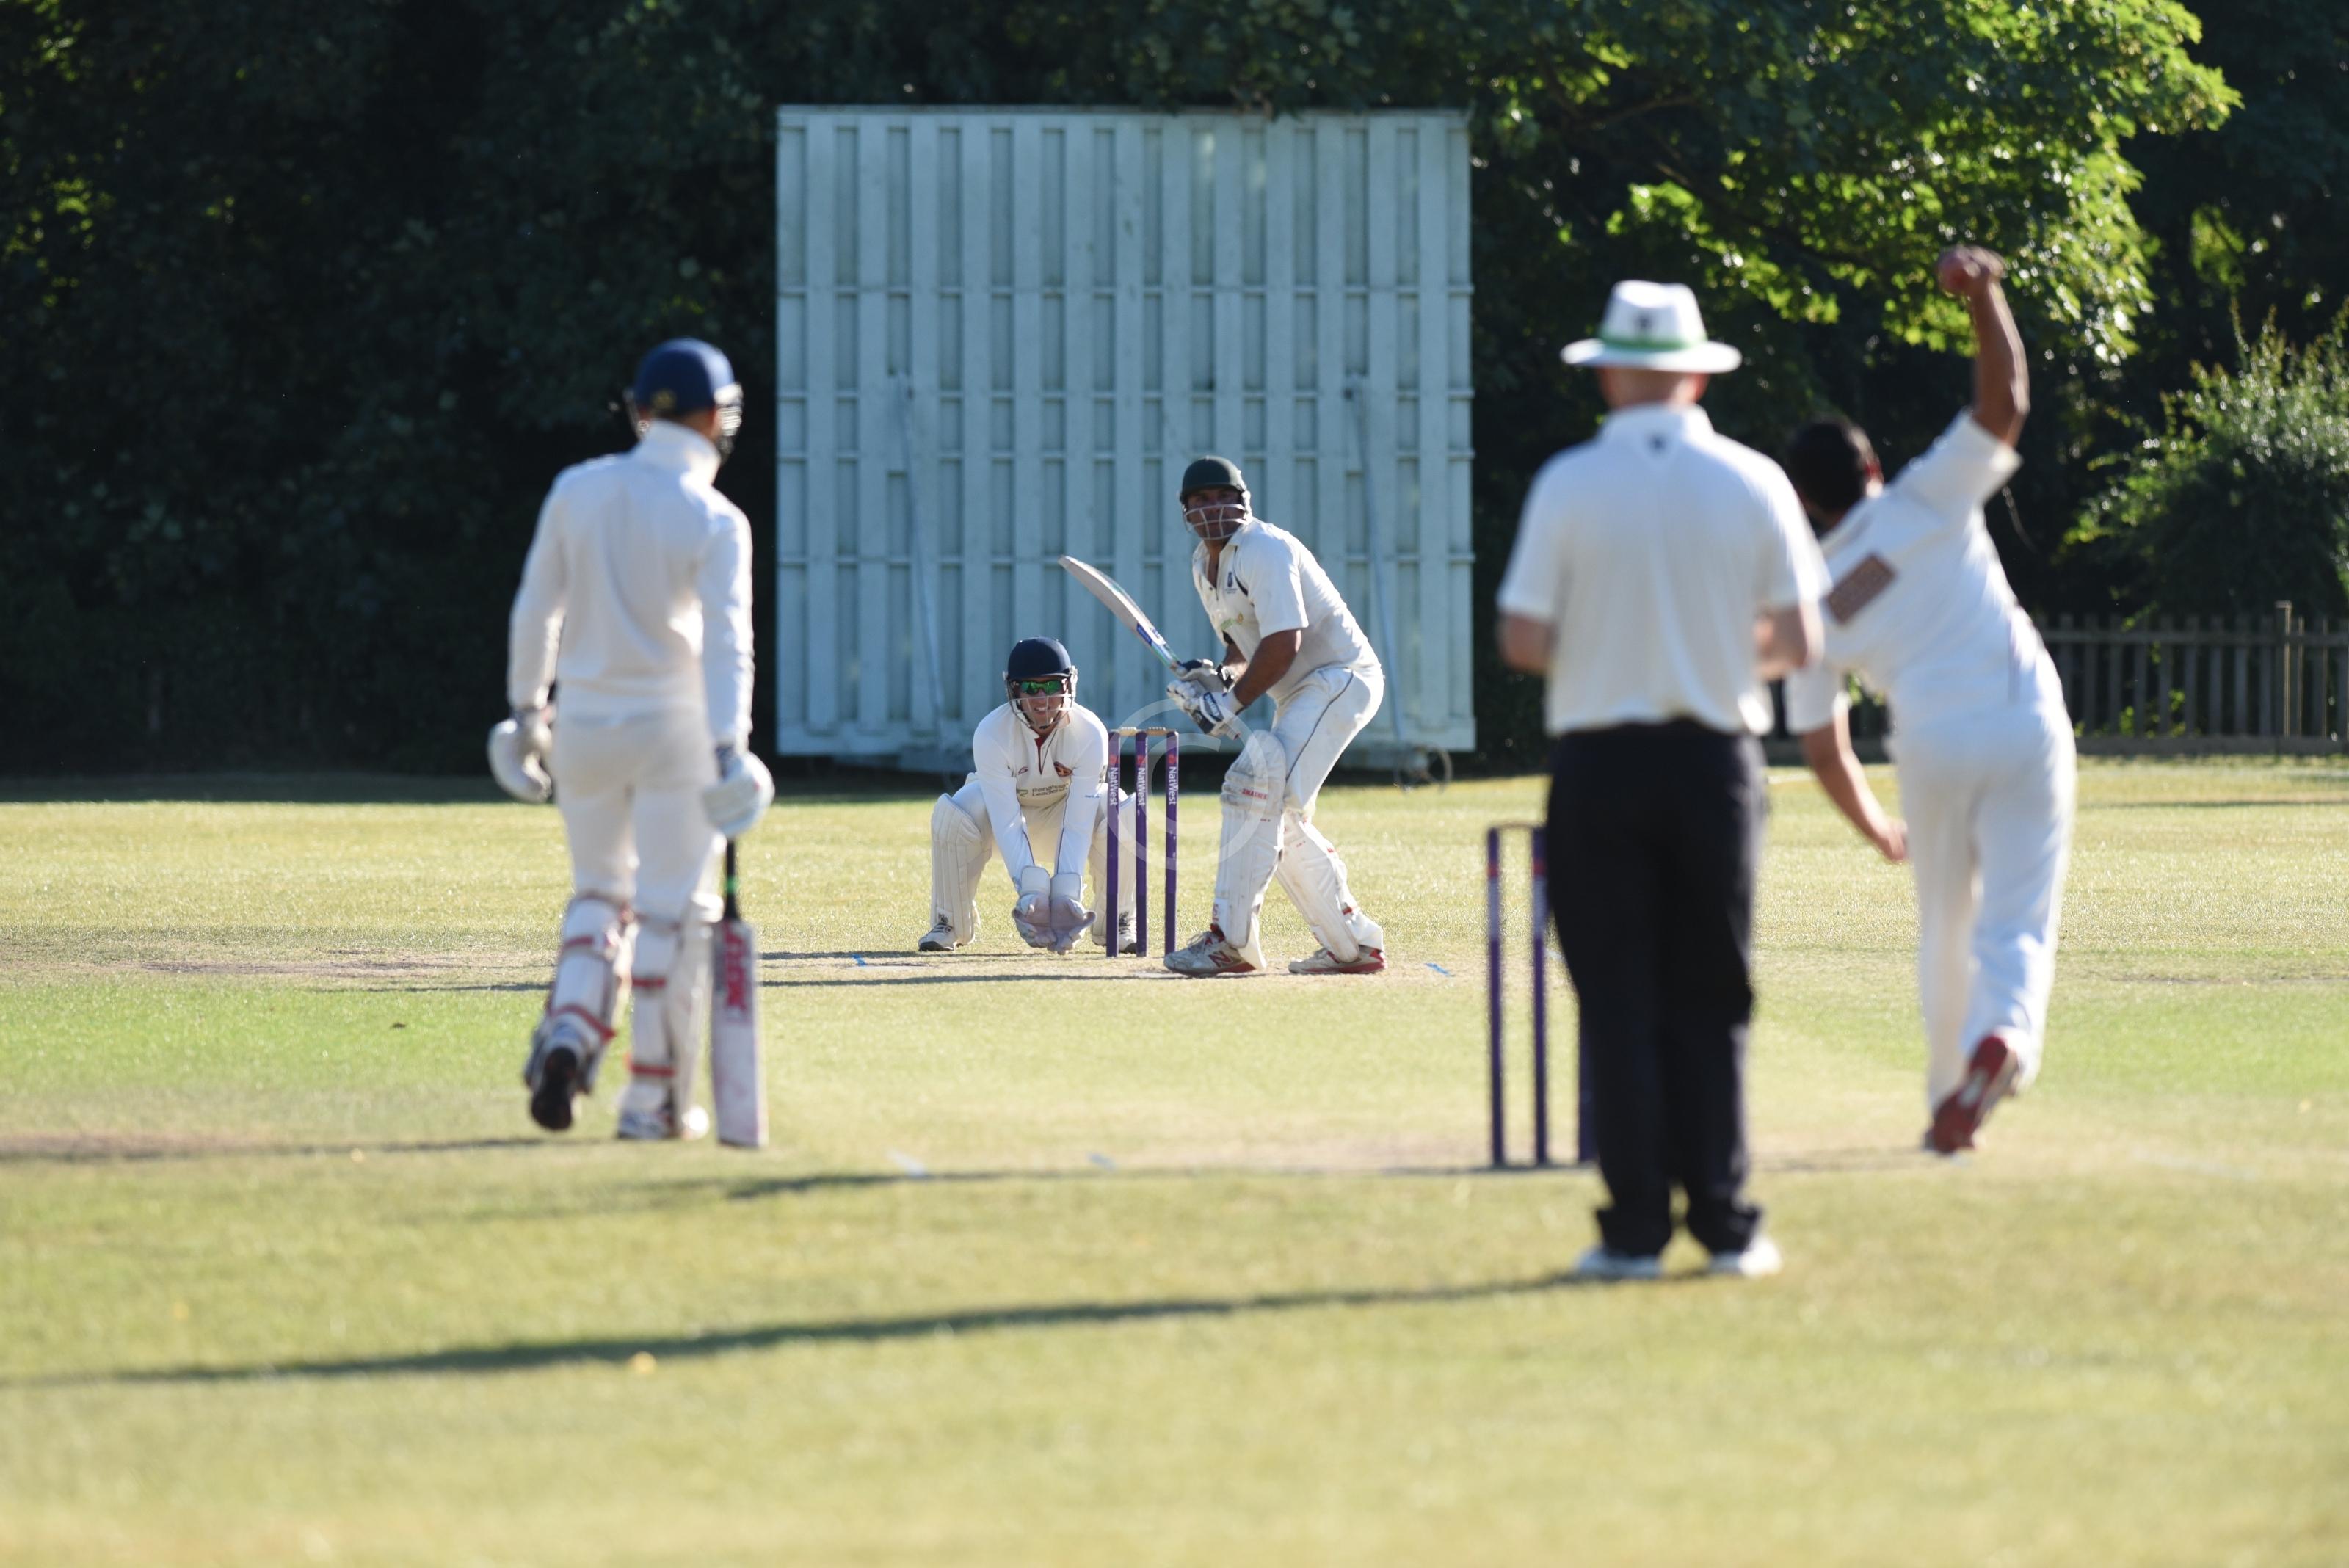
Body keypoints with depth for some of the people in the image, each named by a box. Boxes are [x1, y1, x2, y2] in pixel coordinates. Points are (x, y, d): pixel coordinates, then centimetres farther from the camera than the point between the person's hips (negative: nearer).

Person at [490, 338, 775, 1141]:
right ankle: (654, 1097, 5)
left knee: (599, 891, 19)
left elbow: (536, 608, 6)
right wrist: (729, 745, -25)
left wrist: (526, 709, 15)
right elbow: (726, 639, -19)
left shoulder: (577, 490, 1)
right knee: (673, 908, 4)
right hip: (674, 727, -4)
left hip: (584, 727, 4)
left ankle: (570, 1033, -5)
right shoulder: (715, 522, -10)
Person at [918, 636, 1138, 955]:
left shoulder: (1090, 733, -29)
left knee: (1118, 812, -31)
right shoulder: (991, 734, -31)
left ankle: (1116, 924, -9)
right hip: (1004, 801, -1)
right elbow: (1006, 823, -34)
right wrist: (1031, 890, -46)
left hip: (1066, 804, 1)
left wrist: (1066, 893, -43)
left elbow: (1078, 824, -31)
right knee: (951, 815, -34)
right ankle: (949, 924, -12)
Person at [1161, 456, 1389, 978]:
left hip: (1342, 675, -11)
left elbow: (1284, 642, -26)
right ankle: (1354, 944, 20)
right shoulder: (1204, 565, 11)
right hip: (1300, 694, 11)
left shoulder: (1265, 549, -18)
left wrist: (1233, 702, -22)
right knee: (1280, 818, 13)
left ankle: (1231, 941, -25)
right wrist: (1221, 673, -2)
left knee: (1259, 784, -22)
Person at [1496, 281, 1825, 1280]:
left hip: (1600, 764, -1)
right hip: (1716, 762, 1)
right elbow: (1798, 644, 0)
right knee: (1710, 1002, 8)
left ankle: (1636, 1228, -1)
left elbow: (1523, 643, -8)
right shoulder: (1753, 483, 0)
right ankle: (1724, 1223, 4)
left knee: (1618, 1001, 3)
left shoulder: (1569, 484, -6)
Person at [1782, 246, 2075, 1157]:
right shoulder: (1927, 501, 5)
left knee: (1945, 931, 22)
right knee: (2017, 926, -1)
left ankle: (1947, 1104, 24)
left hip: (1933, 743, 1)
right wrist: (1983, 297, -9)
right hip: (2026, 723, -1)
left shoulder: (1815, 601, 11)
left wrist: (1880, 833, 29)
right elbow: (2005, 402, -1)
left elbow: (1823, 752, 14)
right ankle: (2003, 1036, -31)